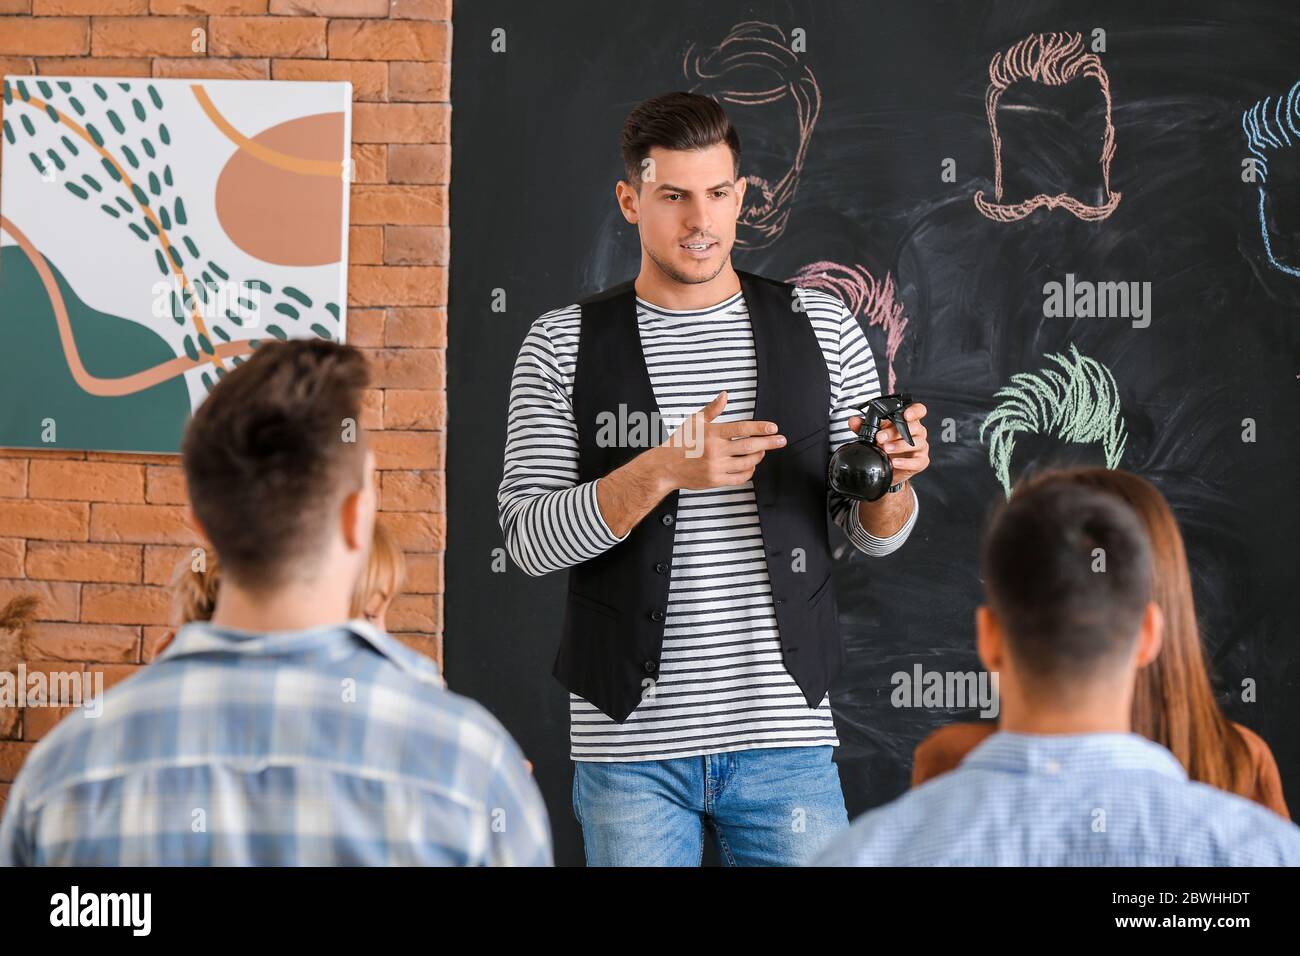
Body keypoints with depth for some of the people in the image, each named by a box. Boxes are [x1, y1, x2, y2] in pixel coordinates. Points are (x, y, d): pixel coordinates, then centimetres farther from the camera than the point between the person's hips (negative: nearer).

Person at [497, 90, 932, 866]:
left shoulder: (822, 328, 5)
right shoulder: (564, 346, 2)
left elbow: (876, 536, 7)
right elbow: (530, 540, -7)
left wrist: (890, 478, -16)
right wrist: (663, 470, -21)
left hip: (784, 734, 1)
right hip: (631, 743, -1)